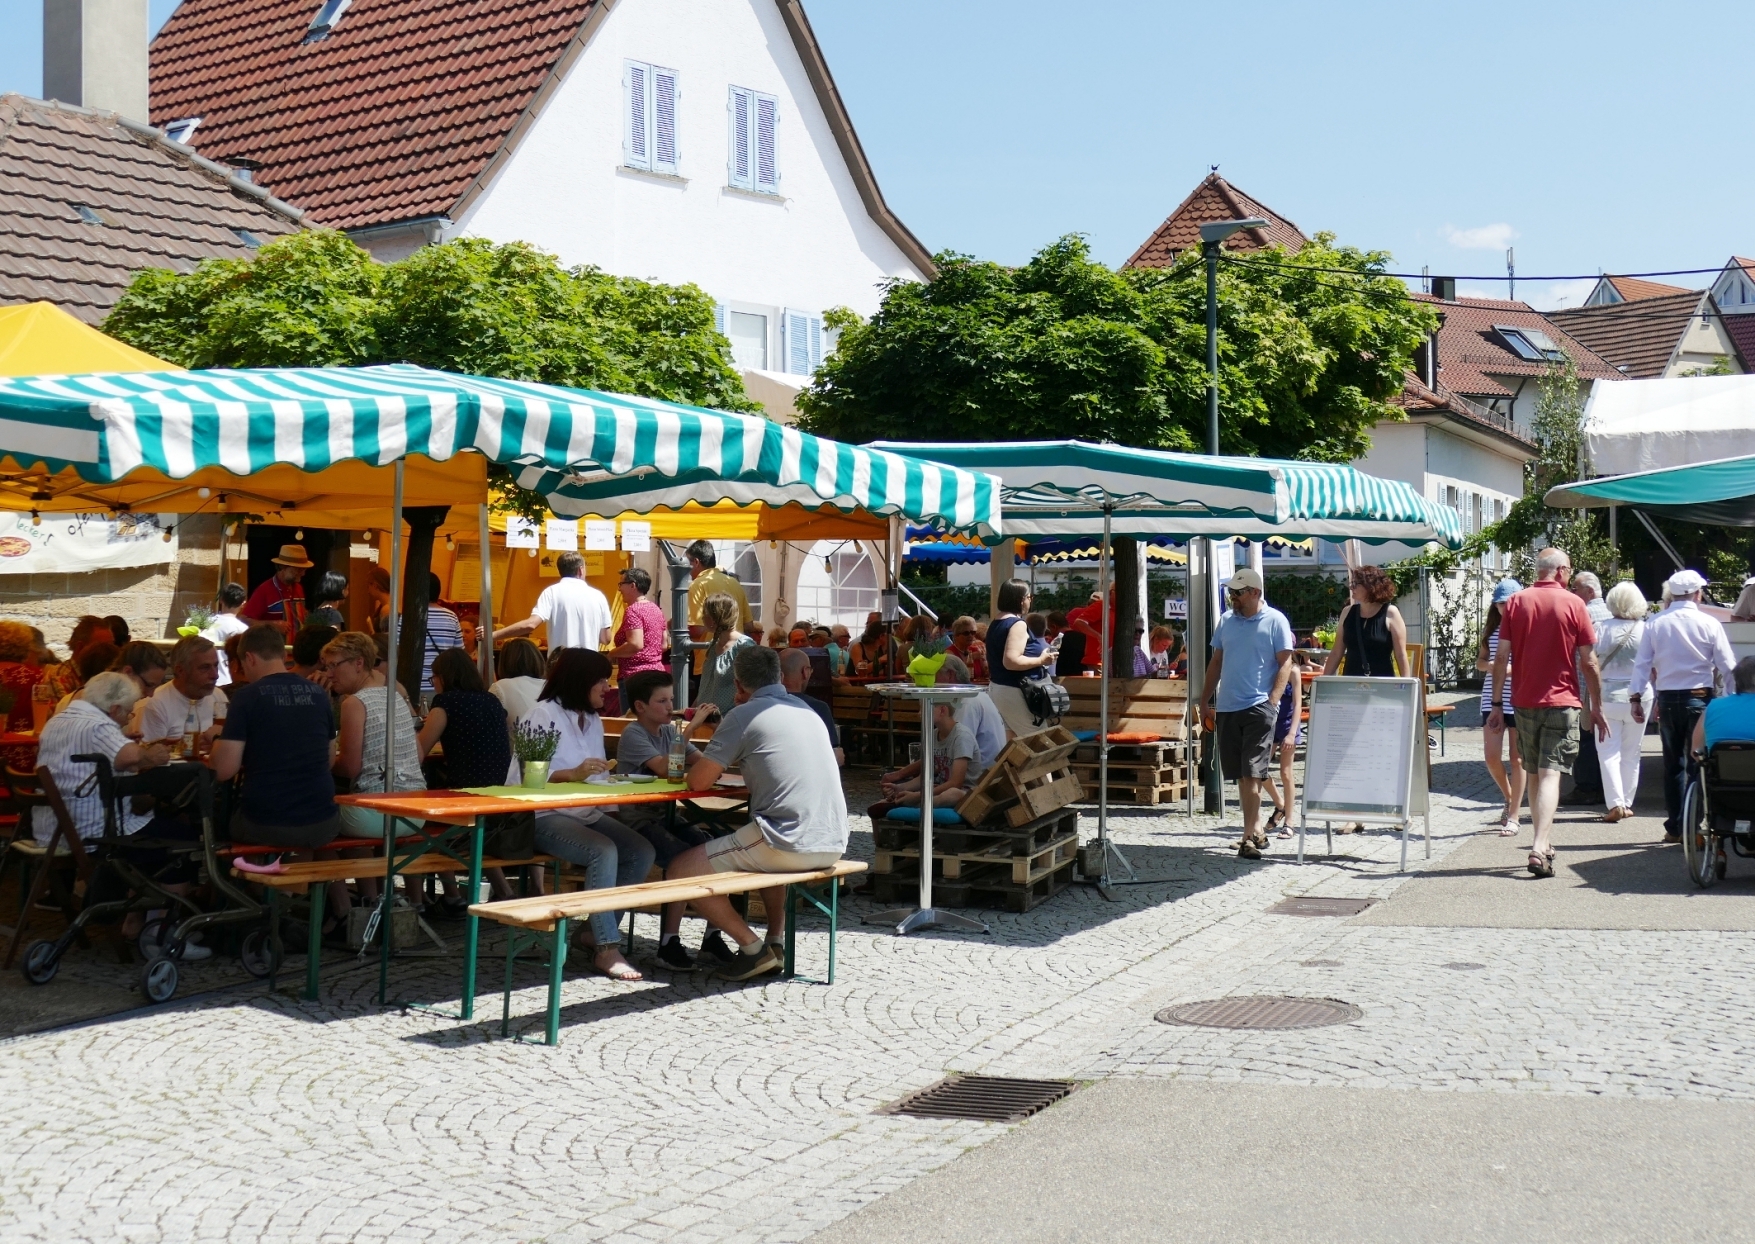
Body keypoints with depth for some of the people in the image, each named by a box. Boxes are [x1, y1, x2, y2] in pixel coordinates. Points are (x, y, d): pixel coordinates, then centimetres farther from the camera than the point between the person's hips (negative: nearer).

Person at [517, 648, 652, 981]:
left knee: (641, 851, -12)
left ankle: (598, 930, 0)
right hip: (544, 816, -8)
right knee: (604, 852, -31)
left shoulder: (593, 720, 16)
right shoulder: (543, 714, -9)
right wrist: (573, 774, -31)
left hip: (587, 813, 8)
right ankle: (606, 948, -25)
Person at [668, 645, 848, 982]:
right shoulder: (808, 712, 19)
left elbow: (698, 781, -1)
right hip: (834, 844, 8)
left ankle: (754, 949, 0)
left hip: (791, 844, -8)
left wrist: (707, 763, 20)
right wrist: (737, 762, 31)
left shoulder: (744, 715, -3)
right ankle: (777, 939, 24)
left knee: (680, 870, 5)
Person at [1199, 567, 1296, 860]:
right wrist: (1205, 701, 14)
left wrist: (1273, 701, -15)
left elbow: (1285, 664, -5)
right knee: (1241, 774, 10)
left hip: (1258, 706, -6)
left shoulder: (1275, 621, -3)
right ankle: (1257, 830, 22)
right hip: (1227, 707, 6)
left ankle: (1249, 837, -11)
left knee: (1251, 773, -10)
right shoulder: (1226, 621, 12)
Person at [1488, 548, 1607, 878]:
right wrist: (1597, 707, 5)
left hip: (1524, 702, 3)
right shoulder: (1573, 604, -3)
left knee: (1534, 775, 15)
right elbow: (1588, 662, -3)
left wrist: (1496, 703, 5)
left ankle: (1544, 845, 21)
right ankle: (1540, 848, -21)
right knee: (1550, 775, -8)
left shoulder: (1516, 603, 3)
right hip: (1562, 702, -3)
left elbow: (1502, 657, 0)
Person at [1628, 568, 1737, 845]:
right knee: (1697, 764, 3)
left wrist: (1636, 698, 5)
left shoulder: (1655, 624, 1)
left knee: (1673, 763, 11)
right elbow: (1727, 666, -2)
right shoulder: (1709, 624, -5)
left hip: (1667, 699, 3)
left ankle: (1673, 827, 14)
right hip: (1700, 698, -2)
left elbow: (1642, 664, 0)